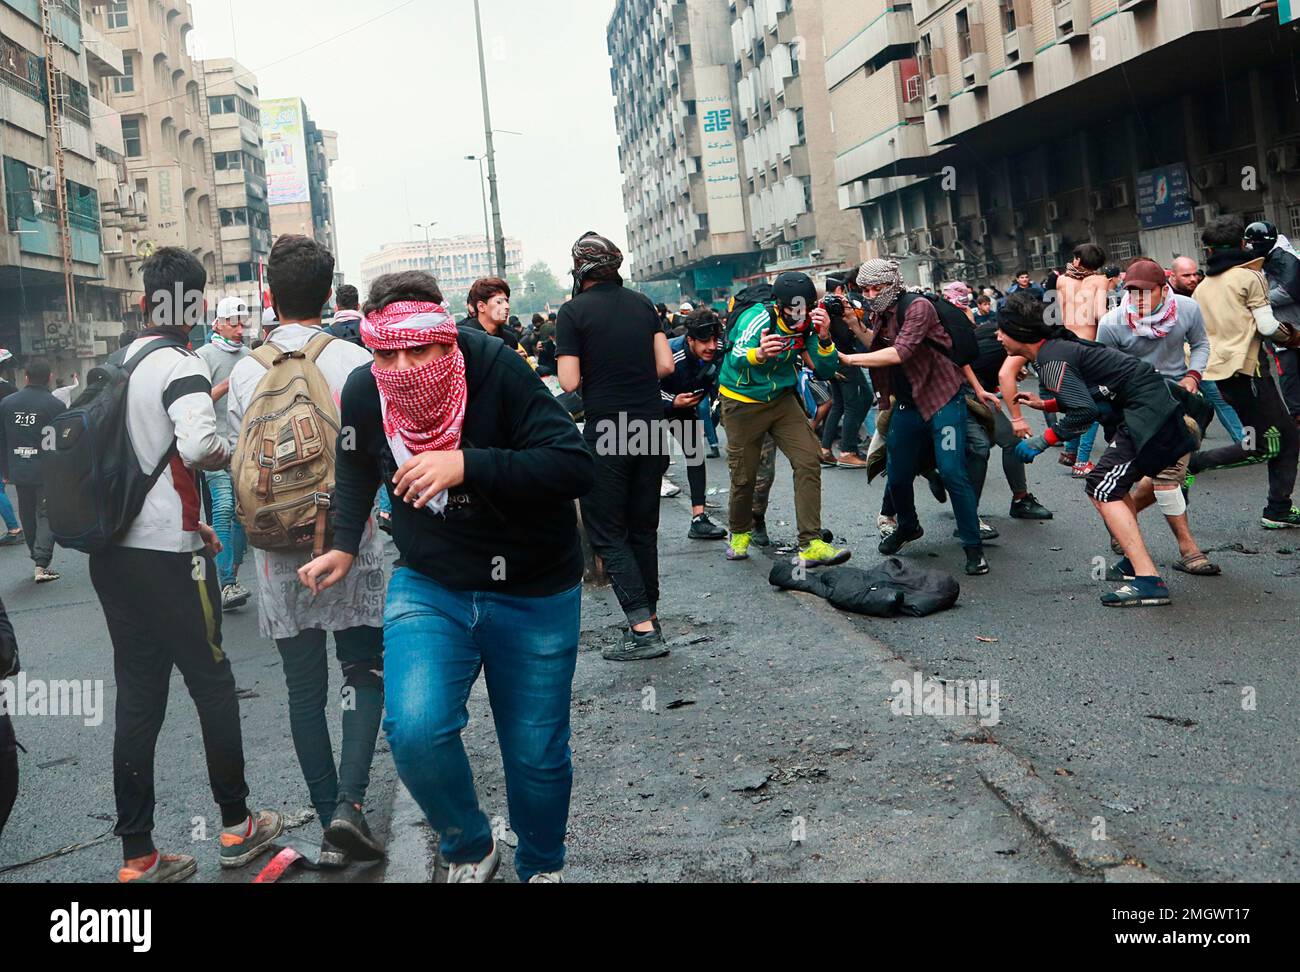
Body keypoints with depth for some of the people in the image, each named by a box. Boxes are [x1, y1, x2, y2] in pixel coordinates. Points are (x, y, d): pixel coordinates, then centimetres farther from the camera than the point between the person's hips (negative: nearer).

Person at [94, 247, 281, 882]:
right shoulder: (180, 365, -12)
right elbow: (197, 445, -29)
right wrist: (230, 454, -7)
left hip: (113, 551, 7)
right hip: (166, 555, -7)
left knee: (137, 698, 10)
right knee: (213, 685, 8)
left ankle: (137, 856, 14)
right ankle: (237, 827, 20)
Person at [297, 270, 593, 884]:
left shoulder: (497, 373, -24)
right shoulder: (363, 394, -10)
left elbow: (575, 467, -32)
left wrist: (466, 465, -38)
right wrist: (344, 545, 8)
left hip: (533, 595, -2)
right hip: (429, 586, 3)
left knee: (537, 754, 8)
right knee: (414, 730, -20)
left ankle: (541, 867, 40)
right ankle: (470, 848, 12)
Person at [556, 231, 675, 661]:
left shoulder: (574, 311, -8)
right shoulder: (642, 304, 7)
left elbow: (569, 382, -12)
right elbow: (665, 365, 4)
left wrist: (595, 376, 9)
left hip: (606, 432, -5)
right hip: (650, 427, 5)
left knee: (607, 533, 1)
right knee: (643, 528, 15)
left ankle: (643, 630, -6)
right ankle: (649, 619, 20)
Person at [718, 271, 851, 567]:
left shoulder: (806, 326, -8)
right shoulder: (758, 318, -24)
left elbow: (825, 371, -9)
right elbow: (737, 358, -40)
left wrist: (823, 337, -28)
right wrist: (759, 354, -63)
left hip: (781, 399, 5)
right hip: (743, 403, -4)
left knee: (809, 459, -11)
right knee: (744, 475, 2)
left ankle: (811, 545, -10)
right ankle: (739, 534, 32)